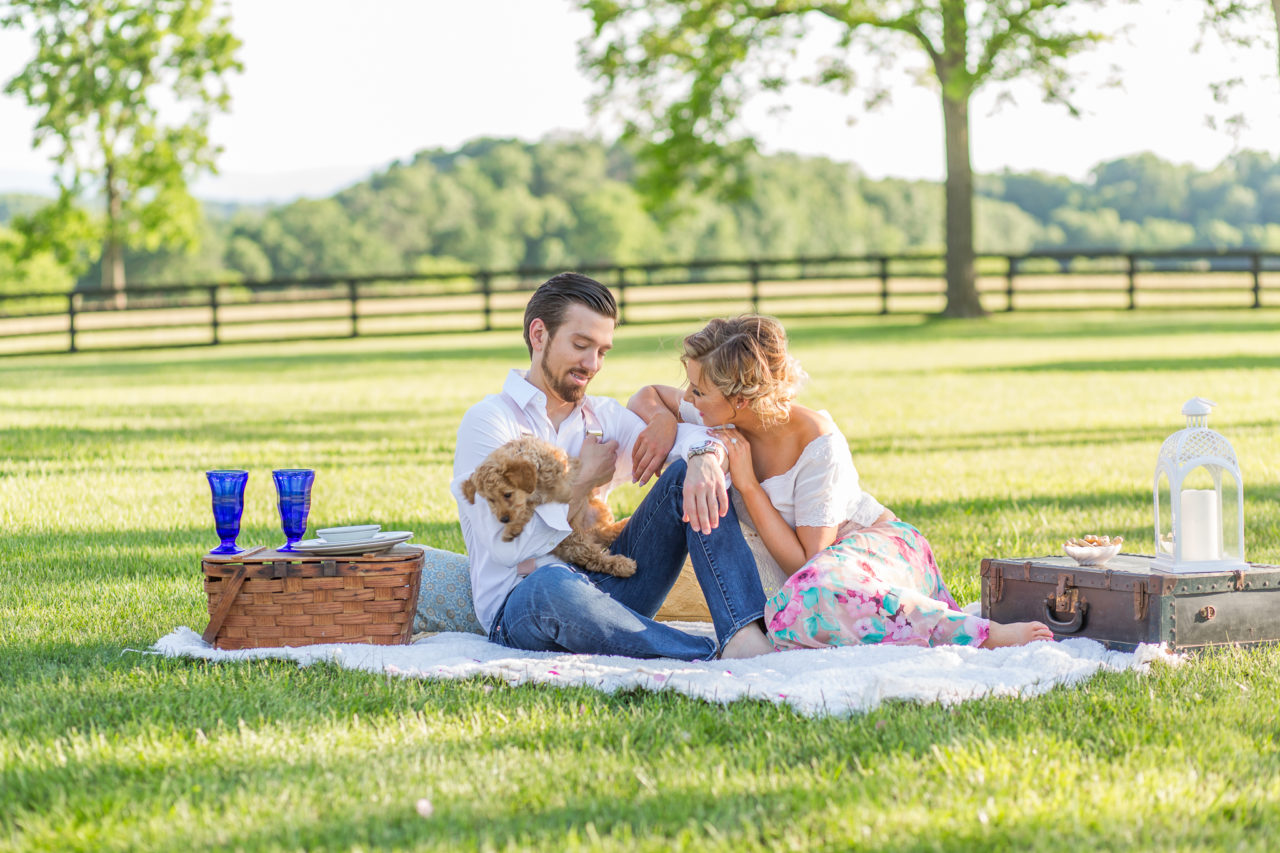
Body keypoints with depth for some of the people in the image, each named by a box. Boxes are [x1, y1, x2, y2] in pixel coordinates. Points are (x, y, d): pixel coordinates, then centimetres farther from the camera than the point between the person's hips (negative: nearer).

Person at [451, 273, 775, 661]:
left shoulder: (604, 417, 18)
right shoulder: (488, 421, -2)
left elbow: (692, 436, -1)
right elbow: (508, 545, -13)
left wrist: (704, 457, -26)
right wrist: (583, 482, -4)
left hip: (606, 590, 6)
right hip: (518, 609, -6)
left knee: (688, 474, -12)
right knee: (556, 584, -42)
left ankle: (745, 636, -34)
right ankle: (717, 658, -39)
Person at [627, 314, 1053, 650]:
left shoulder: (818, 444, -24)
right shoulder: (719, 418, -7)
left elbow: (805, 561, -23)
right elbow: (646, 396, 12)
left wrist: (749, 485, -24)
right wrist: (664, 422, -12)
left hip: (875, 545, -5)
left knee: (811, 598, -44)